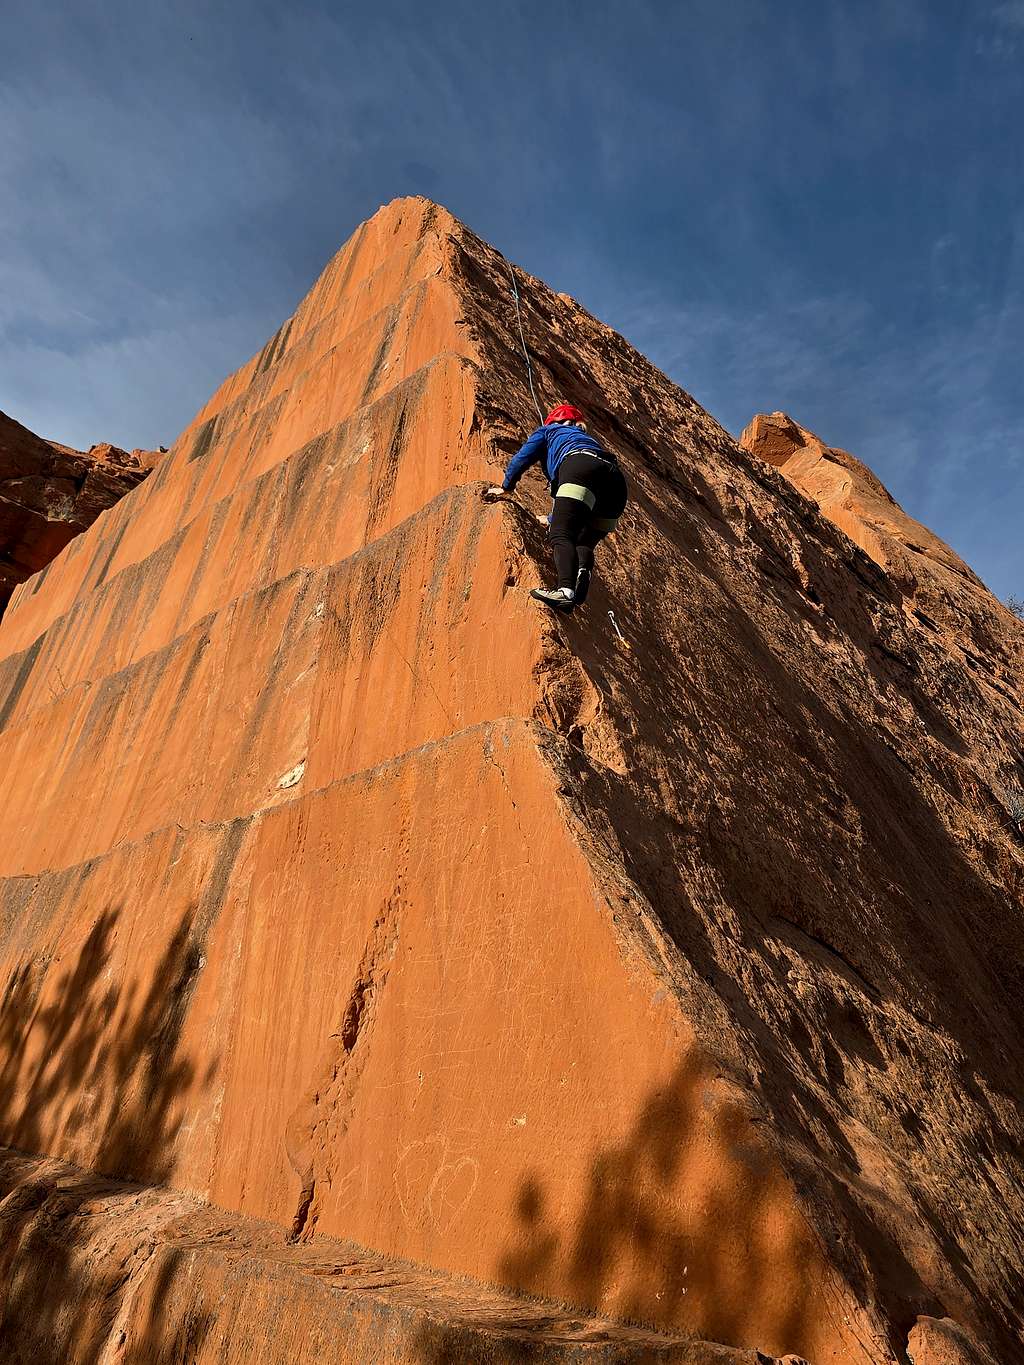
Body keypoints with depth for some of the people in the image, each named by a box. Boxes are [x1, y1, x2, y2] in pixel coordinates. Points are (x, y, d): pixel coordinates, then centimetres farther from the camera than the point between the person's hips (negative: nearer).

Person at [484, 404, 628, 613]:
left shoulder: (549, 430, 32)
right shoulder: (586, 437, 47)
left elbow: (522, 457, 25)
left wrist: (506, 488, 42)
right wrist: (551, 520, 62)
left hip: (581, 468, -6)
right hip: (616, 480, 6)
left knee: (561, 536, -18)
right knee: (584, 543, 9)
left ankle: (565, 590, -44)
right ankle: (579, 593, -20)